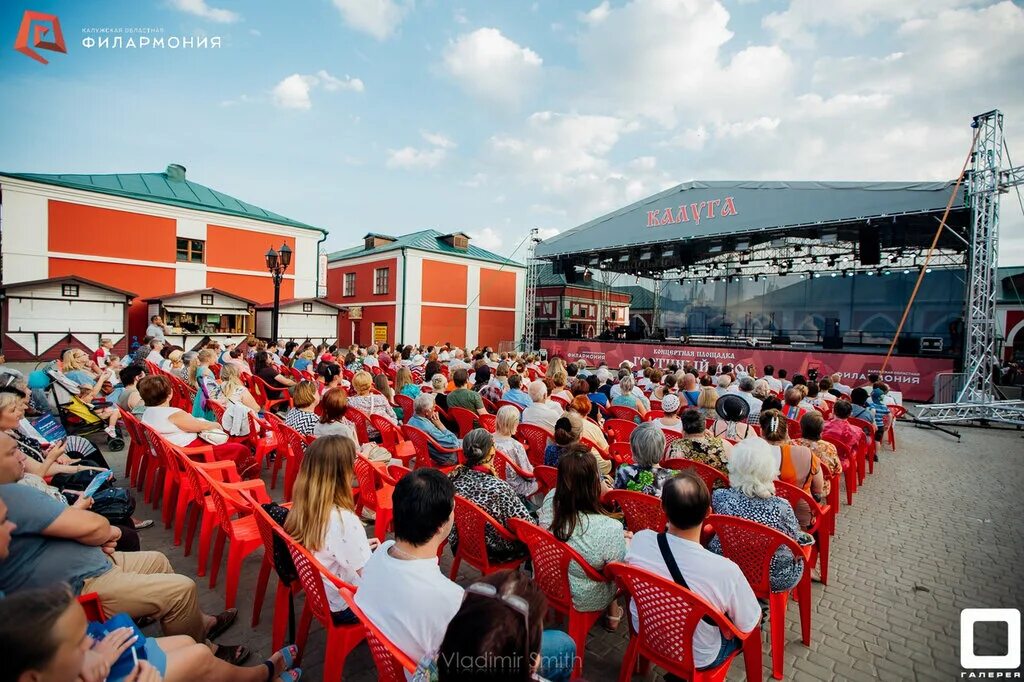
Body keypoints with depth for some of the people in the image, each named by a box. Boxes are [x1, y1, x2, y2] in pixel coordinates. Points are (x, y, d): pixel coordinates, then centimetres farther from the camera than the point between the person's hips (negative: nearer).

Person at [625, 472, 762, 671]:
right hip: (696, 659, -3)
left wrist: (669, 526, 4)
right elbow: (750, 625, -15)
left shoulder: (639, 540, -26)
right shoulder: (725, 570, -35)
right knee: (750, 626, 23)